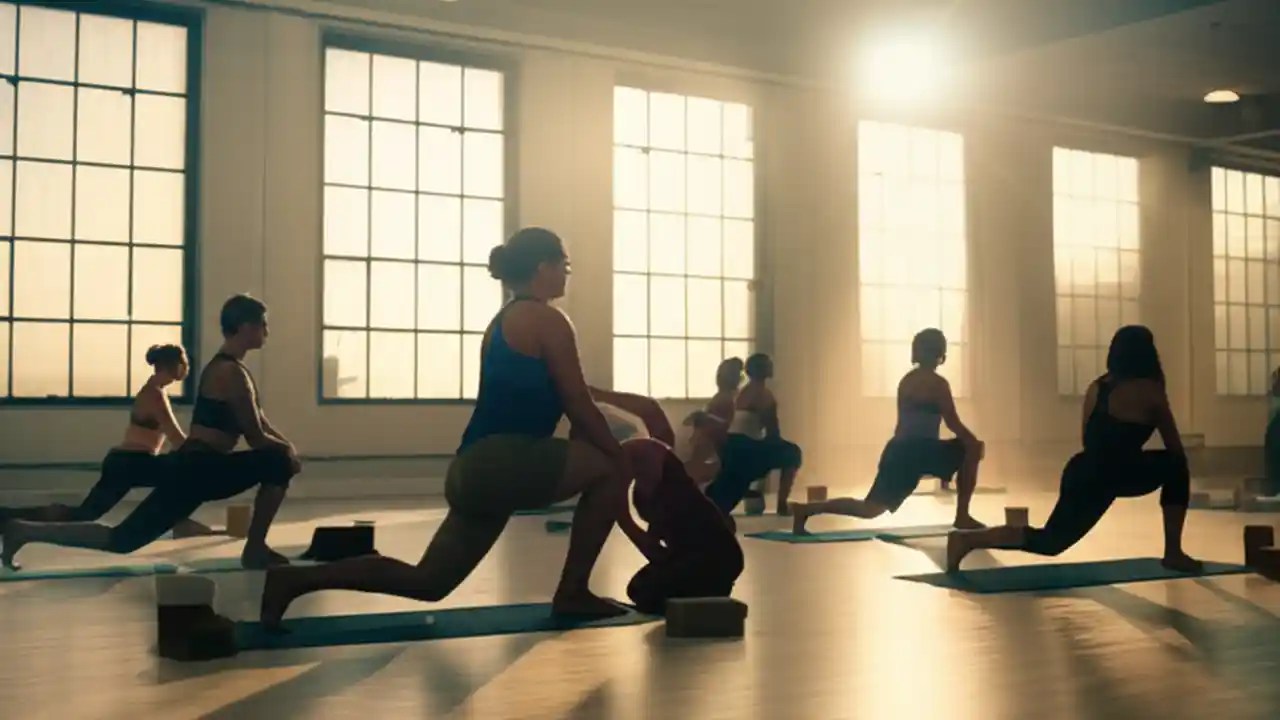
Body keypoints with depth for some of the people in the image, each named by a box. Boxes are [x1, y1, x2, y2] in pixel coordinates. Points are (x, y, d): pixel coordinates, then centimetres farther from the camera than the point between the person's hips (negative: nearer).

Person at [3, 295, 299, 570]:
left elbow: (261, 424, 24)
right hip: (196, 470, -11)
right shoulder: (231, 372, -16)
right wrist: (287, 450, 1)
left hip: (194, 467, 11)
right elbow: (256, 437, -16)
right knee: (279, 462, -13)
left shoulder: (228, 368, 19)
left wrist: (287, 447, 9)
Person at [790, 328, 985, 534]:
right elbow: (953, 424, -8)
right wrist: (974, 442, 6)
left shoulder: (906, 380, 20)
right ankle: (962, 517, 9)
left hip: (901, 450, 8)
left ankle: (807, 510, -15)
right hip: (918, 451, -8)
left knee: (871, 508, 1)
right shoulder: (938, 383, -6)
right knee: (972, 449, 8)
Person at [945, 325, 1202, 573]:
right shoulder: (1150, 391, -4)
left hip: (1085, 473, 7)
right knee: (1176, 464, 16)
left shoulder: (1097, 387, 14)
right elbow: (1176, 448, 5)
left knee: (1051, 541, 14)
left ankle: (969, 539, -6)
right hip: (1108, 477, -7)